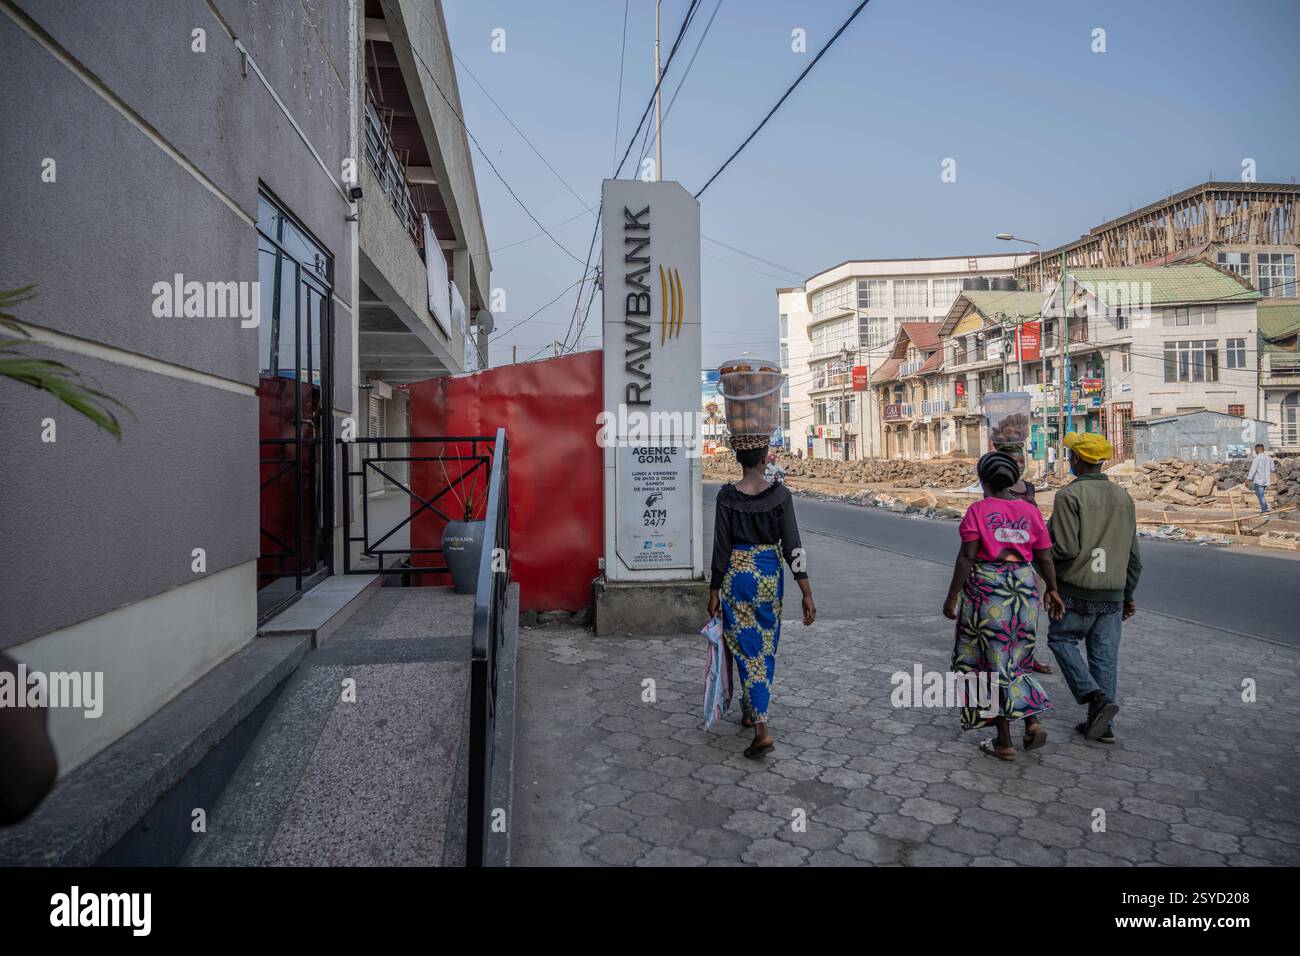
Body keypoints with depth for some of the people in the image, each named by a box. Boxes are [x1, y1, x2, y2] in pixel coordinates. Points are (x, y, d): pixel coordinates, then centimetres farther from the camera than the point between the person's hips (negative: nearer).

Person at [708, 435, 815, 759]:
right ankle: (750, 712, 35)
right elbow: (792, 545, -8)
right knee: (766, 648, 19)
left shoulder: (727, 496, -10)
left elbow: (721, 547, -8)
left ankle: (762, 729, -2)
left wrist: (714, 592, 0)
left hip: (738, 575, -2)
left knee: (747, 650, 4)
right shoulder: (780, 494, -6)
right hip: (770, 574, 2)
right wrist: (807, 594, -6)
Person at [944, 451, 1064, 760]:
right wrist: (1051, 590, 20)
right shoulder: (1031, 512, 3)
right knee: (1015, 660, 23)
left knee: (993, 664, 6)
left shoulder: (978, 510, -10)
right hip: (1024, 591, 5)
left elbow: (966, 557, -14)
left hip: (986, 590, -5)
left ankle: (1004, 742, 13)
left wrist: (952, 596, -9)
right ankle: (1032, 721, 7)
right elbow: (1045, 558, 5)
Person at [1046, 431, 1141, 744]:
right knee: (1105, 656, 11)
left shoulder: (1069, 495, -14)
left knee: (1061, 639, 14)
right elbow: (1133, 554, 12)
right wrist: (1128, 595, 20)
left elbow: (1066, 548, -22)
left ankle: (1097, 697, -1)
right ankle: (1103, 724, 18)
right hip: (1113, 593, 6)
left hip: (1077, 591, -6)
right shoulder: (1123, 496, 8)